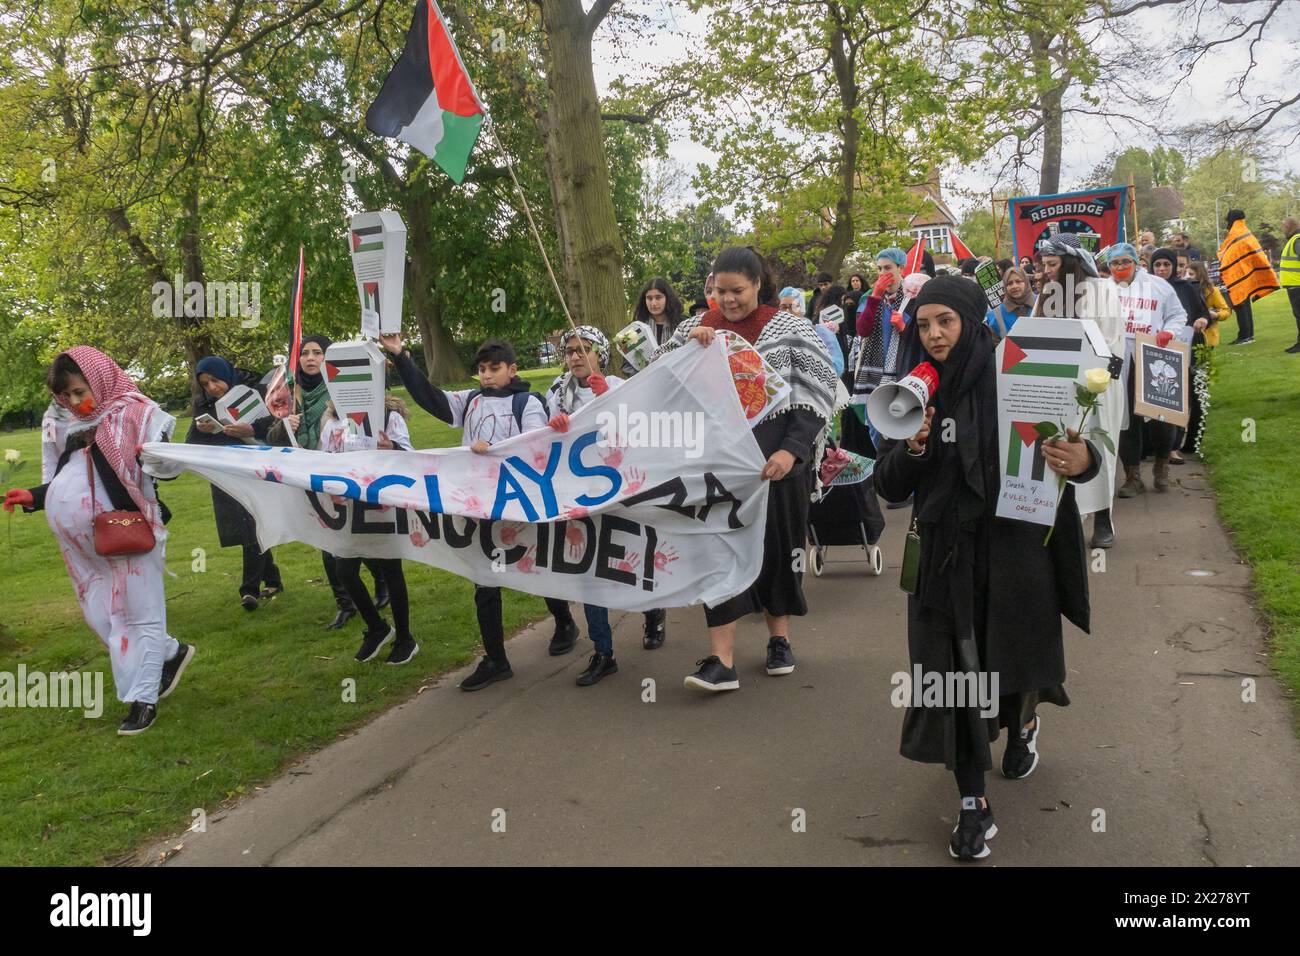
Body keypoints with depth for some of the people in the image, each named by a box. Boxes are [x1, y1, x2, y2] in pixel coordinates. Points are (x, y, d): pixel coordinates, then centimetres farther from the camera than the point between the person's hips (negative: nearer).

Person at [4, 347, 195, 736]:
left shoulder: (137, 412, -8)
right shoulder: (81, 426, 15)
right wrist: (35, 496, 17)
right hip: (92, 543, 8)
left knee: (139, 613, 0)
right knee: (101, 612, 11)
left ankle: (143, 699, 7)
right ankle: (170, 653, 28)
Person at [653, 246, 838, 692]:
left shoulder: (790, 328, -1)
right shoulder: (697, 327, 7)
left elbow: (818, 392, -5)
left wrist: (791, 450, -17)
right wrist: (687, 344, -14)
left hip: (776, 457, -1)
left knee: (777, 543, 11)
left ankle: (780, 637, 31)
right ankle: (722, 660, -5)